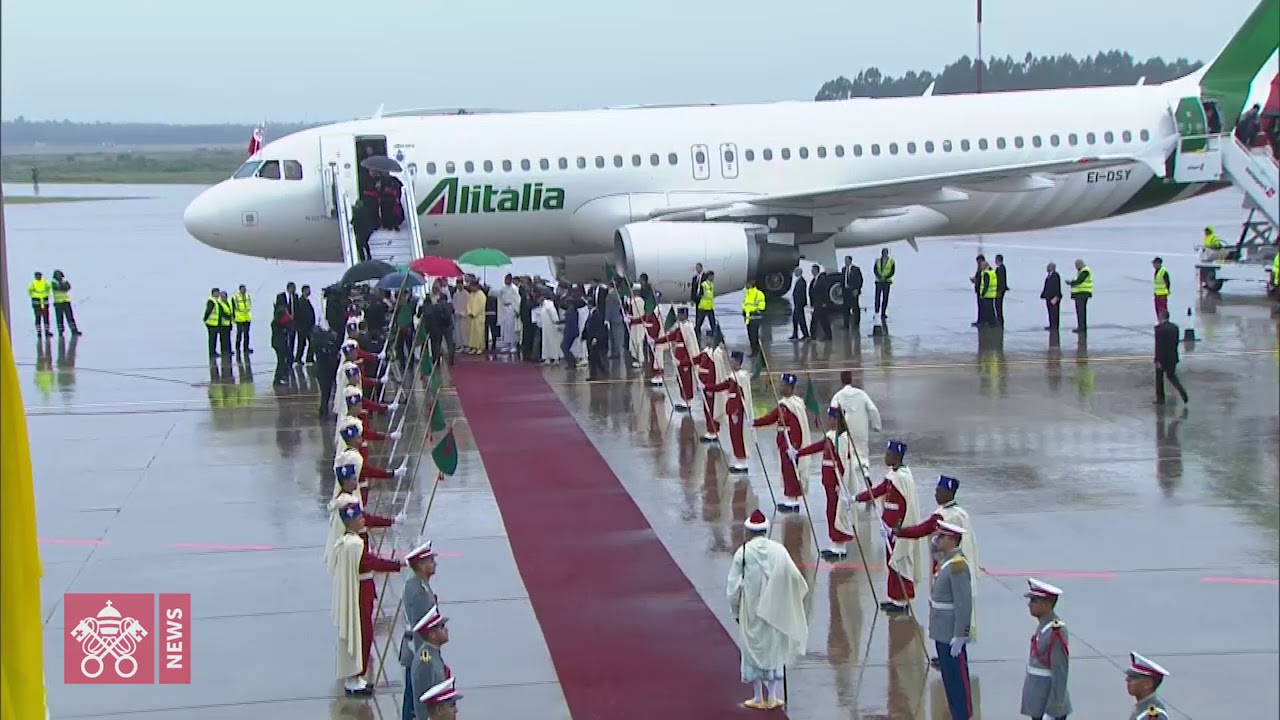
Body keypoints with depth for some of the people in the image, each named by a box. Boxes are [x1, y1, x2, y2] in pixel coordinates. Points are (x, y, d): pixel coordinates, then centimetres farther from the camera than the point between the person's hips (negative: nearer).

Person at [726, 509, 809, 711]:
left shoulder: (743, 552, -10)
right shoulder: (778, 550, -7)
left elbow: (733, 585, -6)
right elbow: (794, 577, -10)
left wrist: (735, 611, 7)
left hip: (751, 611, -1)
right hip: (774, 610, 2)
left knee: (753, 649, 10)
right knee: (773, 648, 13)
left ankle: (758, 698, 15)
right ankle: (772, 697, 16)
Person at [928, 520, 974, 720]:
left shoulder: (958, 565, -21)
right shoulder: (946, 562, 9)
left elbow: (964, 604, -23)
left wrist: (959, 636, -23)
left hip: (952, 635, -10)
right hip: (943, 633, 10)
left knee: (958, 679, -1)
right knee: (949, 678, 16)